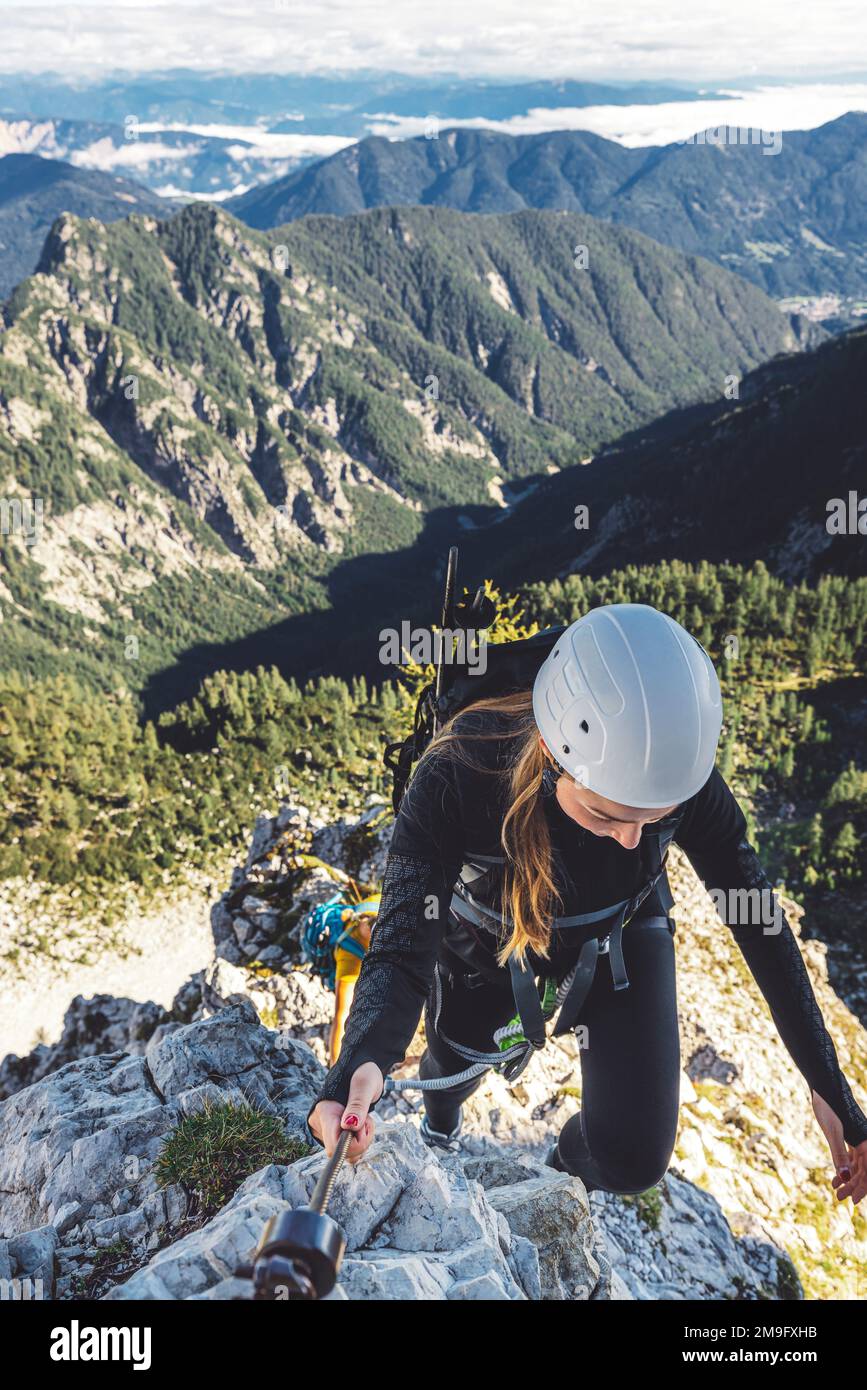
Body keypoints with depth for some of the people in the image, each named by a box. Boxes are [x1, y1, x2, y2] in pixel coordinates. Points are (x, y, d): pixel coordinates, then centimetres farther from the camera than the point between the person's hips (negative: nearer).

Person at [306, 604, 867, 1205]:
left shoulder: (681, 775, -35)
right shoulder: (457, 777, -41)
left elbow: (763, 924, -22)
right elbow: (402, 950, -42)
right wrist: (361, 1066, -63)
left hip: (620, 935, 1)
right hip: (487, 935, 0)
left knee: (633, 1162, -9)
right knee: (457, 1058, 25)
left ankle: (569, 1164, 29)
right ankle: (439, 1132, 65)